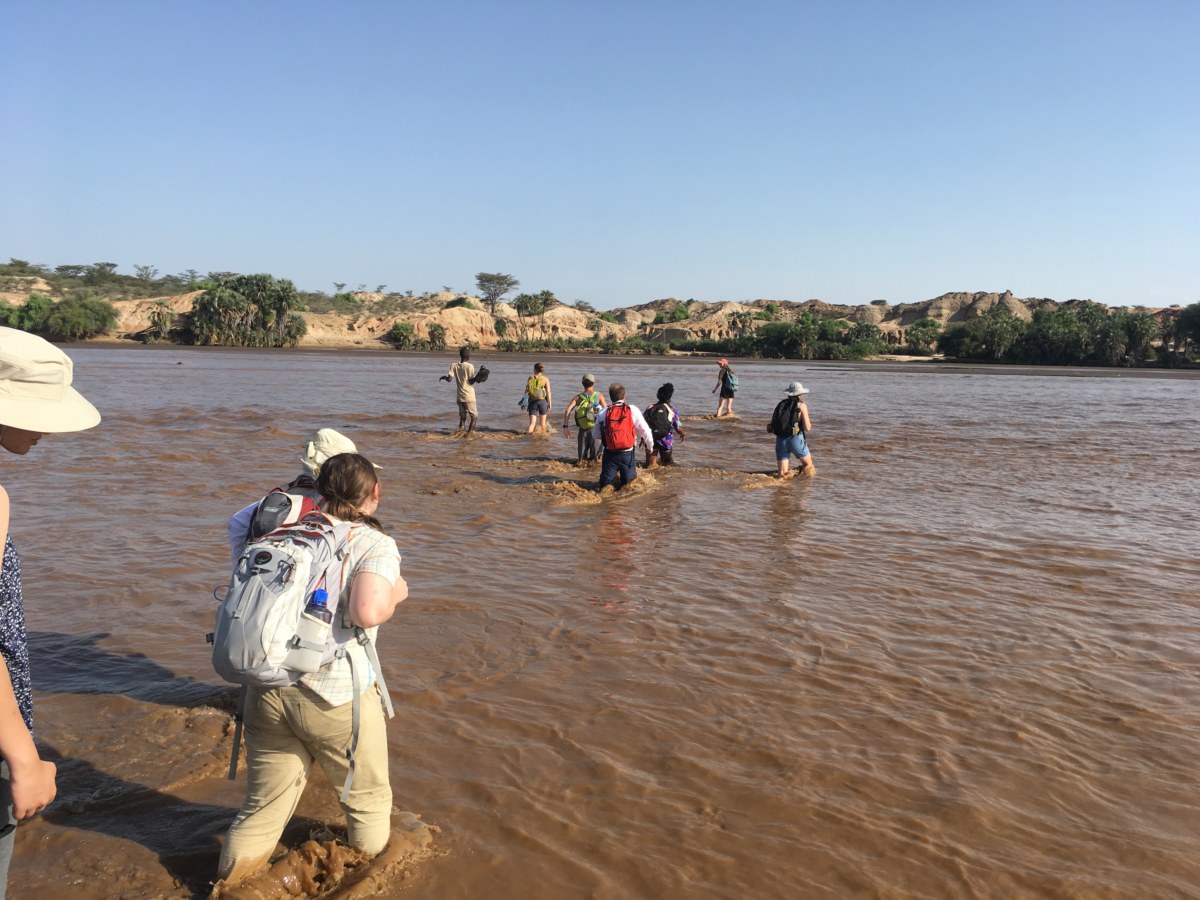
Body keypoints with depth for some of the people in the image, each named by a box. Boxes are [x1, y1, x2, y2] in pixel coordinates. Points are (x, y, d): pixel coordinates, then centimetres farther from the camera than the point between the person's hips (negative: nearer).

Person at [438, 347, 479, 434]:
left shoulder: (454, 366, 2)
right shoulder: (470, 366, -9)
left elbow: (449, 378, -4)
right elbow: (471, 381, -13)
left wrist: (443, 377, 15)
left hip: (460, 397, 5)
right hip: (469, 397, -5)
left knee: (462, 417, 15)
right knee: (474, 417, 2)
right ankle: (468, 434, -10)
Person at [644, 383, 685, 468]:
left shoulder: (650, 408, 2)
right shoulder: (672, 410, -4)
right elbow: (678, 428, -4)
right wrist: (683, 434, 18)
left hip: (650, 440, 1)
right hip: (666, 441, -1)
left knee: (650, 466, 9)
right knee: (667, 462, 23)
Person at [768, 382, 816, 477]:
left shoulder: (781, 404, 12)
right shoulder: (801, 406, -1)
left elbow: (772, 424, 12)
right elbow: (807, 428, -5)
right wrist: (808, 423, 17)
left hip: (780, 440, 4)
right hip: (795, 439, -4)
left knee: (782, 475, 8)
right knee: (808, 465, 18)